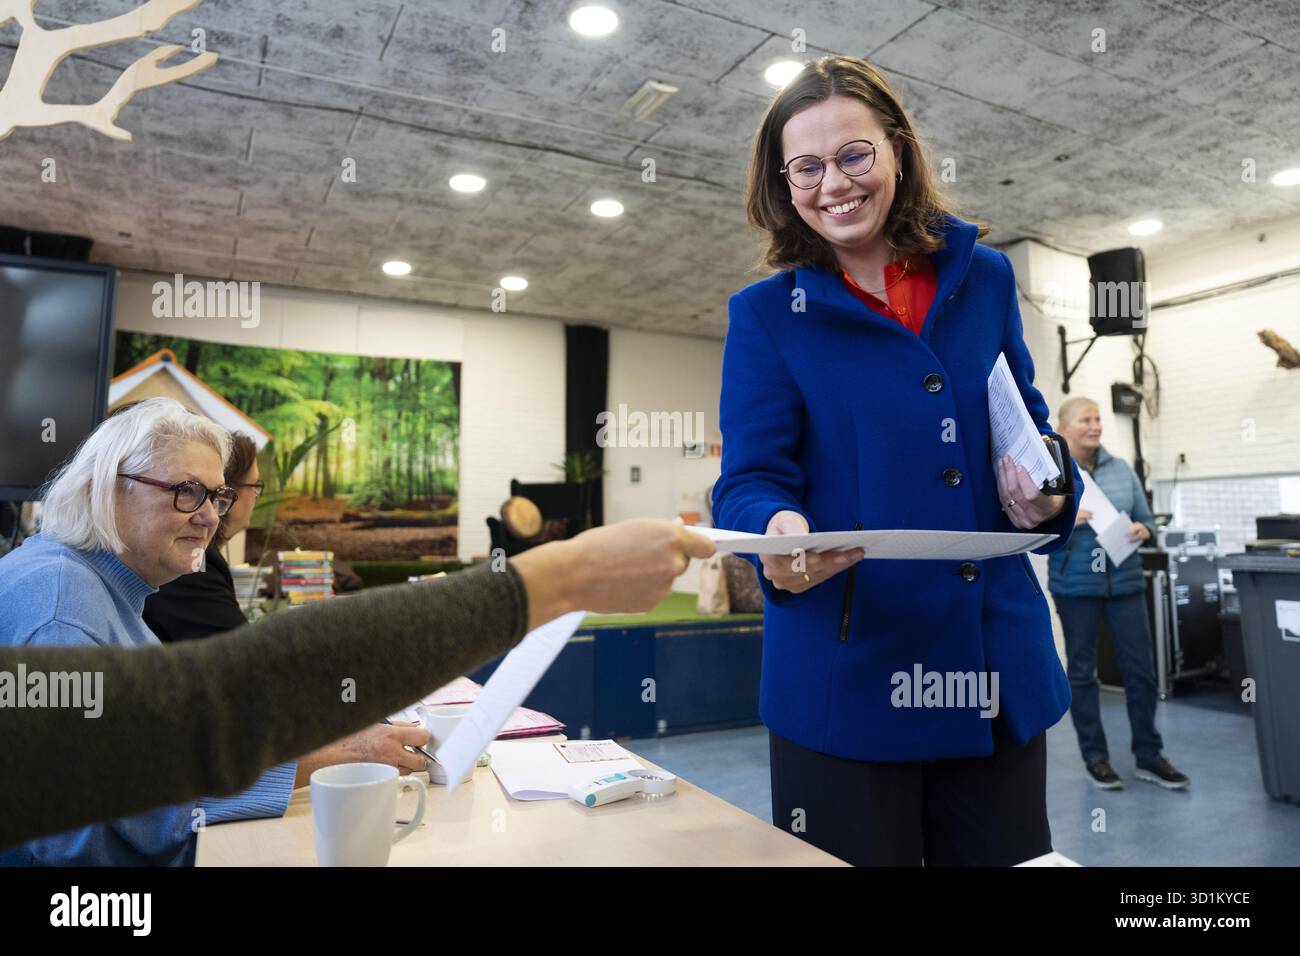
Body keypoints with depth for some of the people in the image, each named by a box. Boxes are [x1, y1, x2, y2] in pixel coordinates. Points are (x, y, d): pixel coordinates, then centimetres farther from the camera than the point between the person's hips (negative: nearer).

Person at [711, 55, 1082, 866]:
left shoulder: (985, 279, 8)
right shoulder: (766, 314, 0)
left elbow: (1029, 426, 17)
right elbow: (748, 478, -8)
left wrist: (1048, 488, -5)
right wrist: (778, 530, -31)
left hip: (1001, 666, 4)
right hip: (848, 674, -3)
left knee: (1007, 853, 17)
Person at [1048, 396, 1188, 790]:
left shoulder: (1121, 468, 6)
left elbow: (1146, 519, 10)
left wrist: (1142, 531, -12)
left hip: (1125, 581, 3)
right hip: (1075, 586, -3)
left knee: (1141, 668, 6)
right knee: (1082, 671, 7)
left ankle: (1148, 756, 20)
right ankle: (1095, 756, 19)